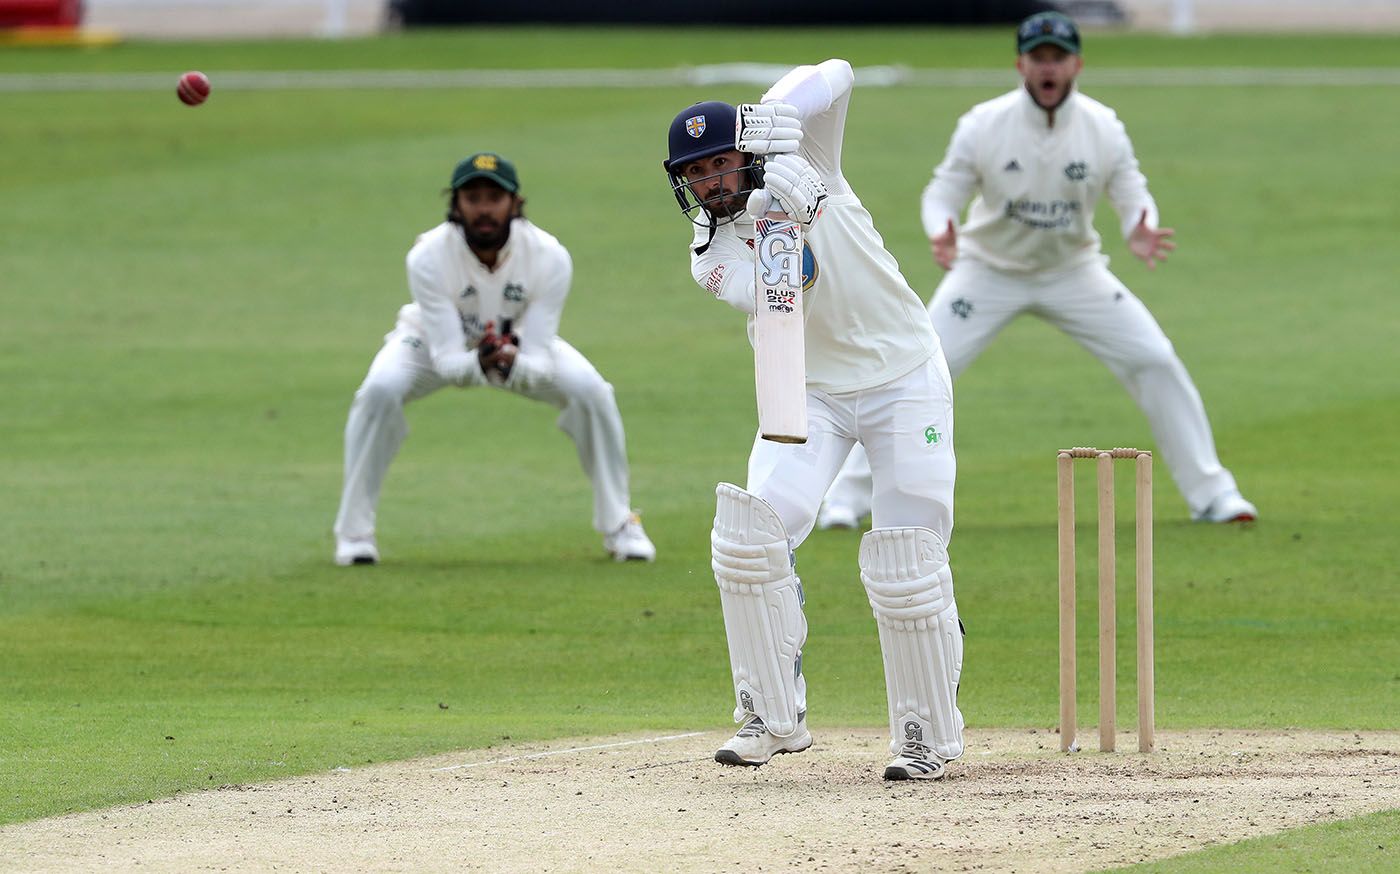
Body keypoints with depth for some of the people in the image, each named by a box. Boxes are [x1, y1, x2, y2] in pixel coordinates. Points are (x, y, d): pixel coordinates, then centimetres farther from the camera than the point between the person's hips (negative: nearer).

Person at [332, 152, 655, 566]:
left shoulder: (549, 257, -32)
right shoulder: (429, 257, -35)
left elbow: (539, 362, -32)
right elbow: (447, 359, -35)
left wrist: (514, 365, -57)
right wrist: (478, 364, -59)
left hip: (520, 346, 1)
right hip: (439, 341, -1)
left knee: (590, 389, -23)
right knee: (379, 391, -31)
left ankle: (619, 526, -3)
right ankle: (354, 531, -15)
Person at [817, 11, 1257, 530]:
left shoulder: (1103, 128, -14)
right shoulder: (983, 125, -19)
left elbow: (1132, 196, -8)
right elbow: (942, 193, -14)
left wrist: (1139, 234, -33)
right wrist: (941, 234, -38)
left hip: (1073, 271, 2)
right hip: (988, 270, -2)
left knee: (1155, 363, -7)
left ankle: (1210, 493, 7)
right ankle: (847, 496, -2)